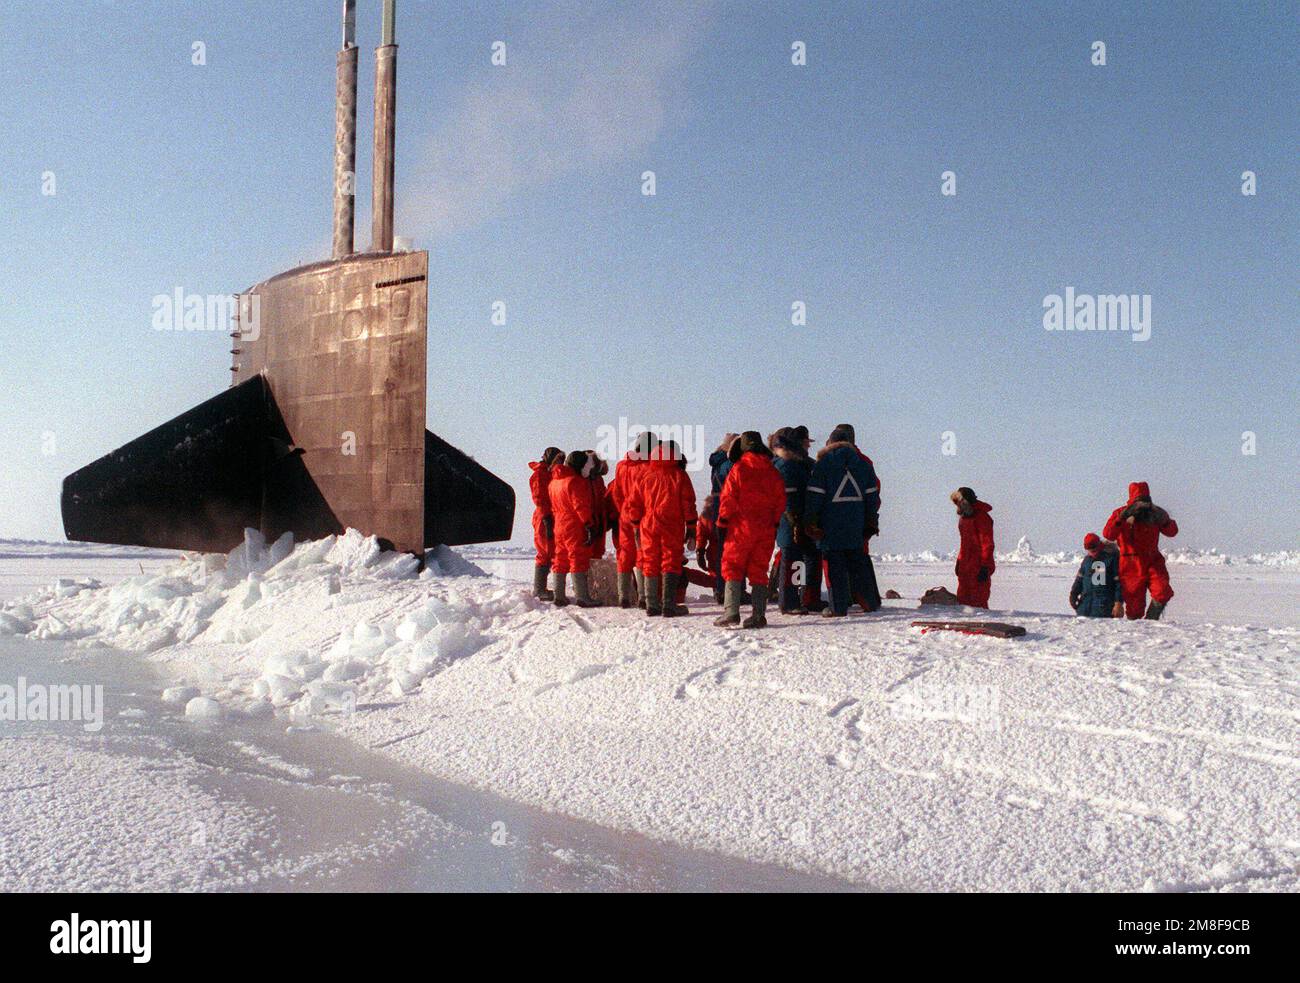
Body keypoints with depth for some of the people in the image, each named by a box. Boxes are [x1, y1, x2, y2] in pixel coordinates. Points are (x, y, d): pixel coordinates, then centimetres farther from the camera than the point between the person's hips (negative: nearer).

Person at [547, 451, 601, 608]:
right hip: (575, 527, -8)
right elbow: (581, 506, -18)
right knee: (579, 560, -7)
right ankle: (583, 597, -8)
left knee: (561, 561, 12)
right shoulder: (575, 481, -14)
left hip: (559, 526, 8)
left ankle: (559, 596, 16)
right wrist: (590, 526, -17)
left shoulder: (554, 481, 15)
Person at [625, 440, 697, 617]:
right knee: (671, 563, 0)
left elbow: (633, 503, 8)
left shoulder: (645, 475, 7)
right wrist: (691, 528, 2)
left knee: (650, 564, 10)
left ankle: (652, 605, 12)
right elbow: (688, 503, -3)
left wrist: (636, 526, 16)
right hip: (672, 528, -3)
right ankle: (668, 605, -7)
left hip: (648, 527, 3)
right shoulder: (679, 475, -1)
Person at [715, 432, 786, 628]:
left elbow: (728, 496, -8)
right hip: (766, 529, 4)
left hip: (741, 526, -4)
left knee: (733, 567, 2)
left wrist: (723, 520, 4)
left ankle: (731, 613, -7)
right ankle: (758, 615, 6)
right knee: (759, 570, 9)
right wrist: (775, 521, 17)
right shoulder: (773, 471, 6)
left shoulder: (739, 468, -7)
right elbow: (781, 499, 8)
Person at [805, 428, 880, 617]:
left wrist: (810, 522, -4)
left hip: (831, 525, -4)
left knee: (834, 566, -1)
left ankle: (838, 607, -2)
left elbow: (815, 496, -10)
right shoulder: (863, 464, 8)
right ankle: (866, 601, 16)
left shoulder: (823, 464, -5)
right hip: (856, 524, 4)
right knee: (857, 563, 16)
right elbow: (873, 495, 9)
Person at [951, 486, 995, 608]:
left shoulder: (981, 517, -14)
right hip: (965, 566, 9)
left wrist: (985, 567, -19)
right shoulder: (964, 517, 15)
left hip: (979, 567, -9)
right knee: (962, 599, 11)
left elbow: (987, 544, -16)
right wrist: (959, 561, 19)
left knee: (978, 602, -7)